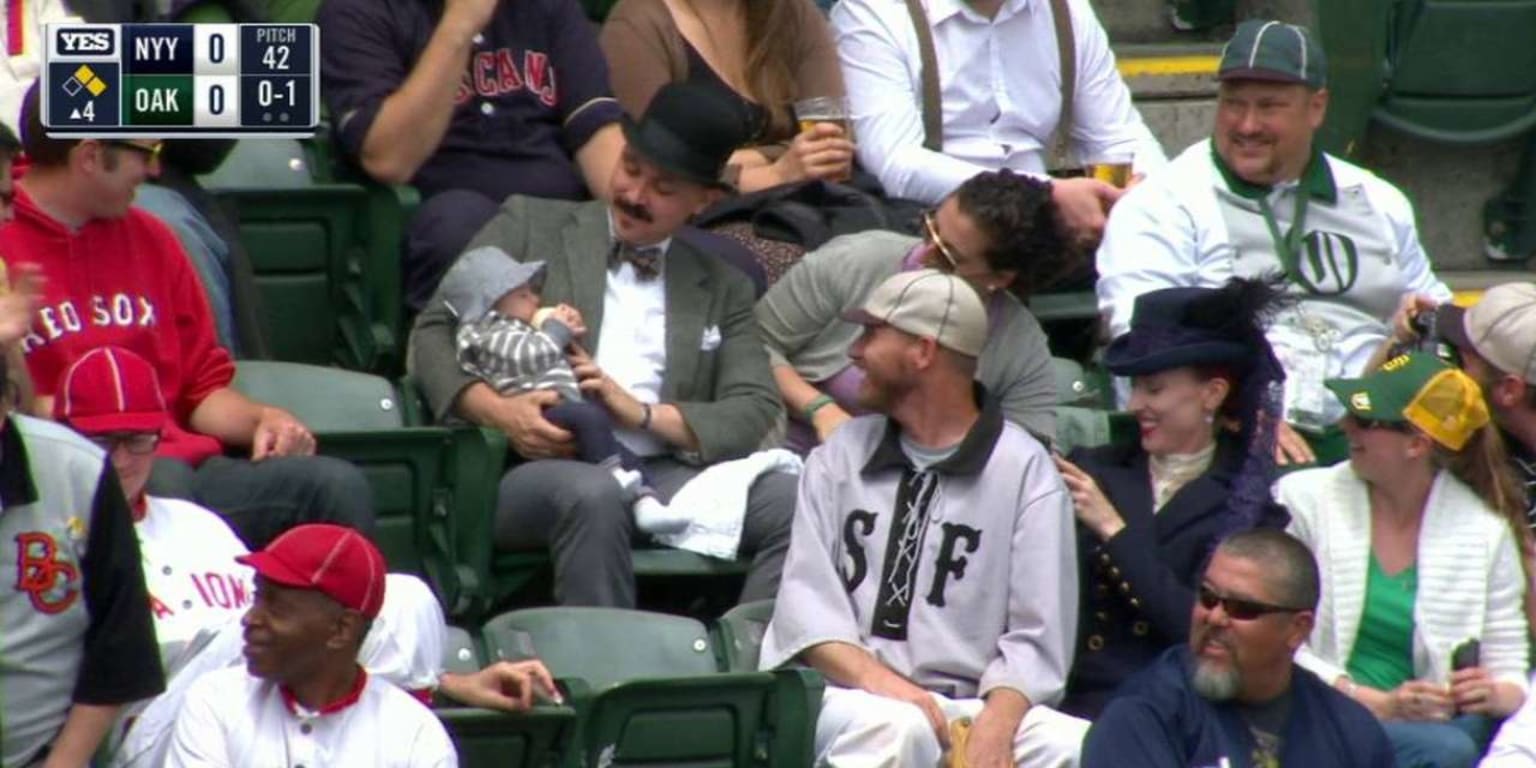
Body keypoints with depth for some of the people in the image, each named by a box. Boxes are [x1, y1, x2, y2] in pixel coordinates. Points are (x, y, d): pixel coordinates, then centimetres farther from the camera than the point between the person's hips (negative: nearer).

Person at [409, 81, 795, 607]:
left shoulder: (724, 290, 24)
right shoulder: (529, 225, 18)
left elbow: (754, 413, 12)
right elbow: (436, 331, 11)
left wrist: (644, 414, -7)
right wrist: (499, 411, -10)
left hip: (664, 475, 3)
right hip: (539, 467, -3)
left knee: (797, 502, -26)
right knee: (593, 495, -39)